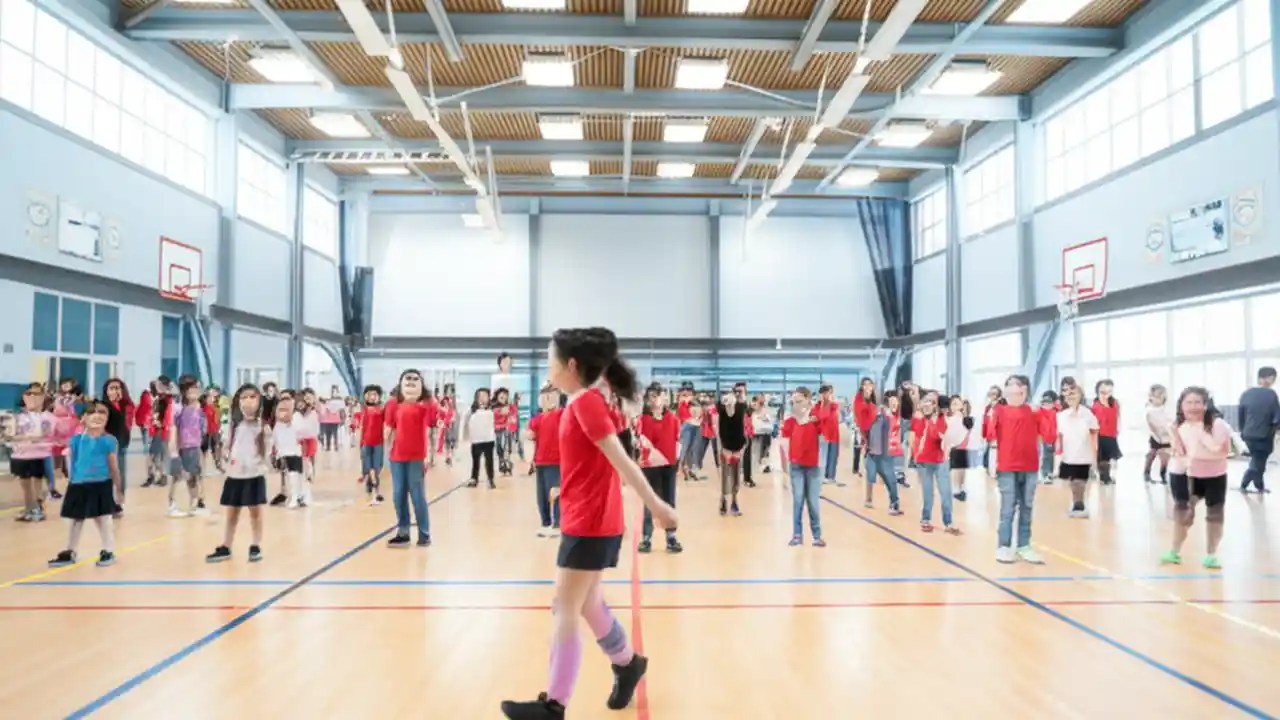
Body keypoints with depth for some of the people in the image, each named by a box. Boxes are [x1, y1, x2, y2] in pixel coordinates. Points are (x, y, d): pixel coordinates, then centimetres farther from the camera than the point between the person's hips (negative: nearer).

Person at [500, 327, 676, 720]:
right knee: (587, 603, 20)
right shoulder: (587, 399, 9)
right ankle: (628, 663, 38)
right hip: (589, 520, 9)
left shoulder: (585, 402, -17)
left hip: (589, 523, -9)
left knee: (566, 611, -1)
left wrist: (654, 504, -21)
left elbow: (620, 459, -21)